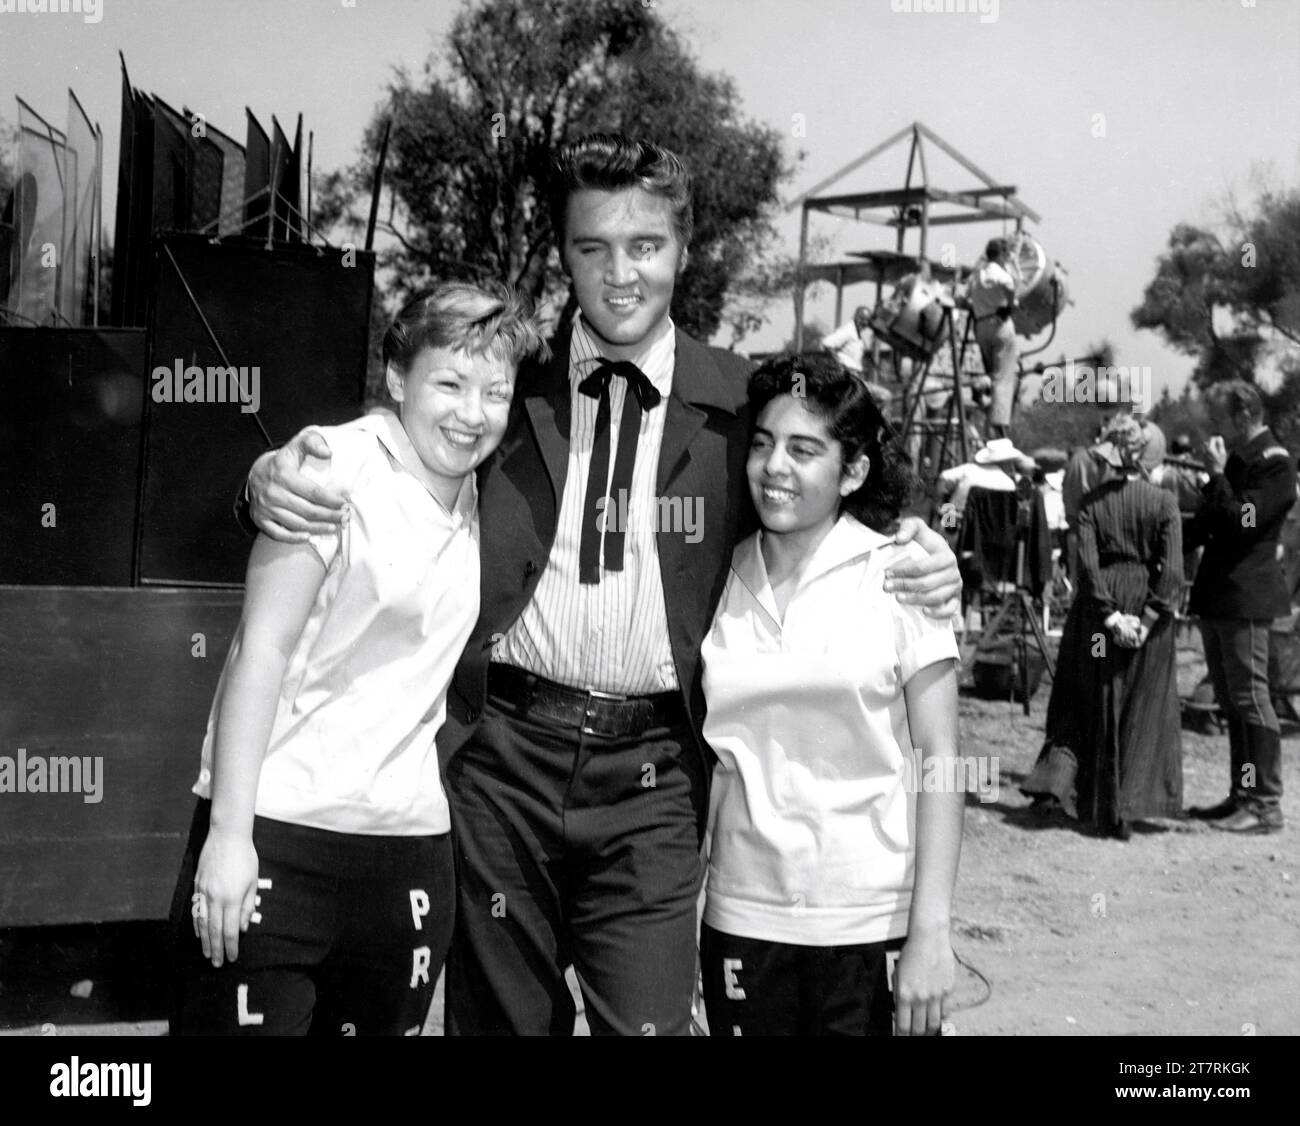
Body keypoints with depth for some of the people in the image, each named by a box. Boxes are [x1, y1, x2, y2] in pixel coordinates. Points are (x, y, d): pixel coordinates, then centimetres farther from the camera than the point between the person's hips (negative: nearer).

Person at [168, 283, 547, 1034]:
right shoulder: (338, 470, -9)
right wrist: (228, 833, -17)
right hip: (275, 832, -6)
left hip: (409, 841, 6)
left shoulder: (475, 496, 10)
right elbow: (263, 647, -13)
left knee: (384, 1021, 9)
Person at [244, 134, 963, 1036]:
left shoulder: (738, 403, 3)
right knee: (497, 1017, 14)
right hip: (502, 755, 1)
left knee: (648, 1022, -3)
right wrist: (278, 476, -14)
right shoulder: (509, 378, 4)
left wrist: (923, 565, -8)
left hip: (651, 770, -1)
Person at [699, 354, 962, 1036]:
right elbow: (713, 761, 8)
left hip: (873, 924, -2)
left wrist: (930, 934, -12)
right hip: (741, 921, 3)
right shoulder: (720, 579, 3)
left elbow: (938, 759, -6)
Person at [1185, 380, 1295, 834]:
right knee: (1231, 703, 13)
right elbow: (1208, 525, 23)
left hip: (1245, 598, -9)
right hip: (1216, 596, 9)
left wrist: (1217, 476, -19)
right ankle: (1241, 796, 21)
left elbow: (1242, 523, -22)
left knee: (1250, 699, -6)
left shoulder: (1275, 465, -12)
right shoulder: (1236, 460, 16)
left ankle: (1265, 805, -1)